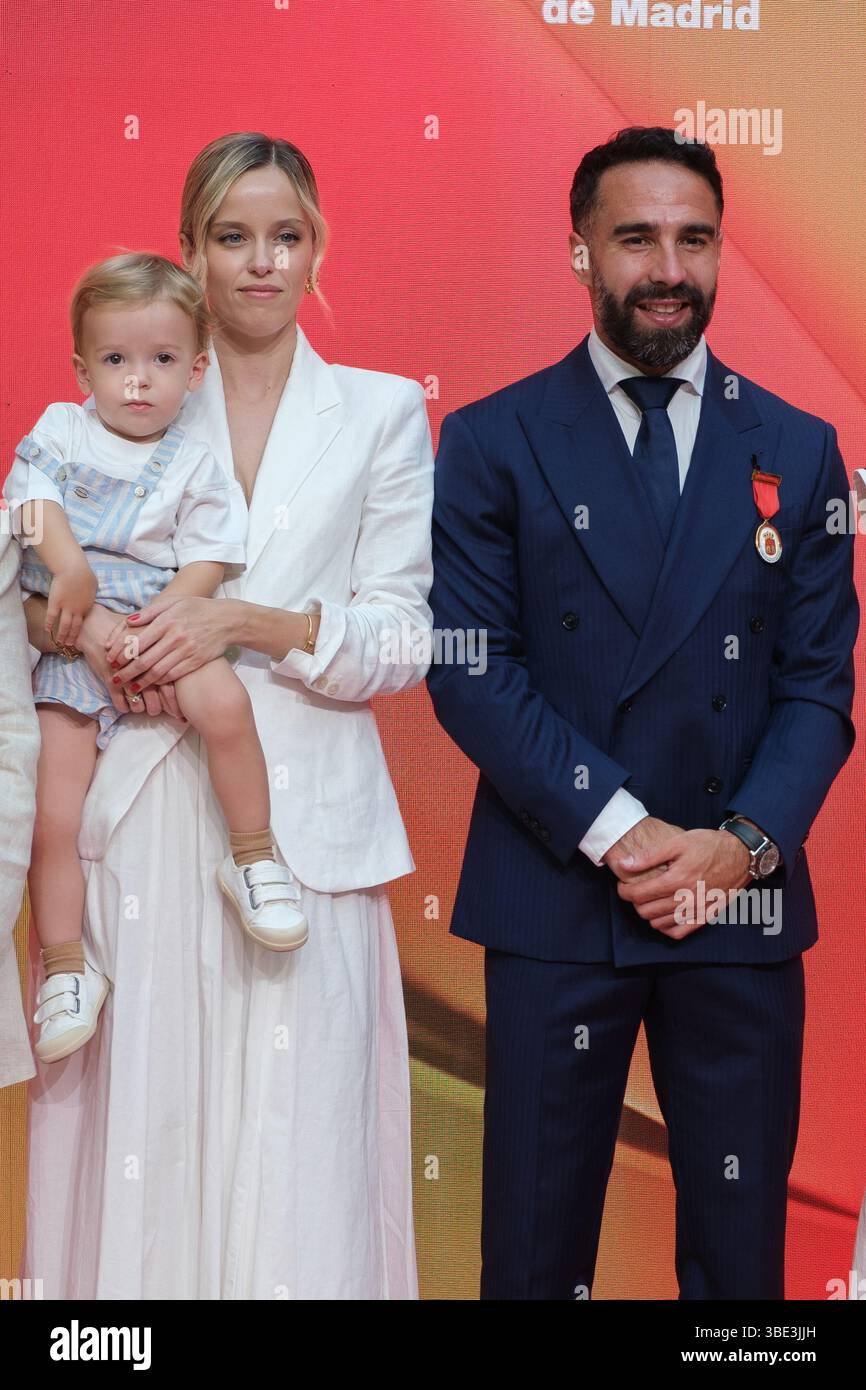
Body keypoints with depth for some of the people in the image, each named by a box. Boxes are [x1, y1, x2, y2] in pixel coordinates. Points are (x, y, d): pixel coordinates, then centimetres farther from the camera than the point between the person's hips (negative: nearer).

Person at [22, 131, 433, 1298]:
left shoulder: (384, 412, 7)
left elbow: (407, 639, 1)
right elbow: (35, 574, 14)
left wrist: (245, 622, -13)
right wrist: (87, 626, -8)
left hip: (304, 816, -1)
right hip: (144, 810, 2)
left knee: (298, 1140, -2)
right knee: (144, 1127, 3)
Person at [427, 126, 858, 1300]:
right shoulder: (493, 442, 1)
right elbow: (470, 670, -6)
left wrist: (746, 841, -12)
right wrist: (619, 830, -14)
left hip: (743, 901, 2)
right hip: (555, 896, -2)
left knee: (741, 1244, 12)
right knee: (536, 1239, 9)